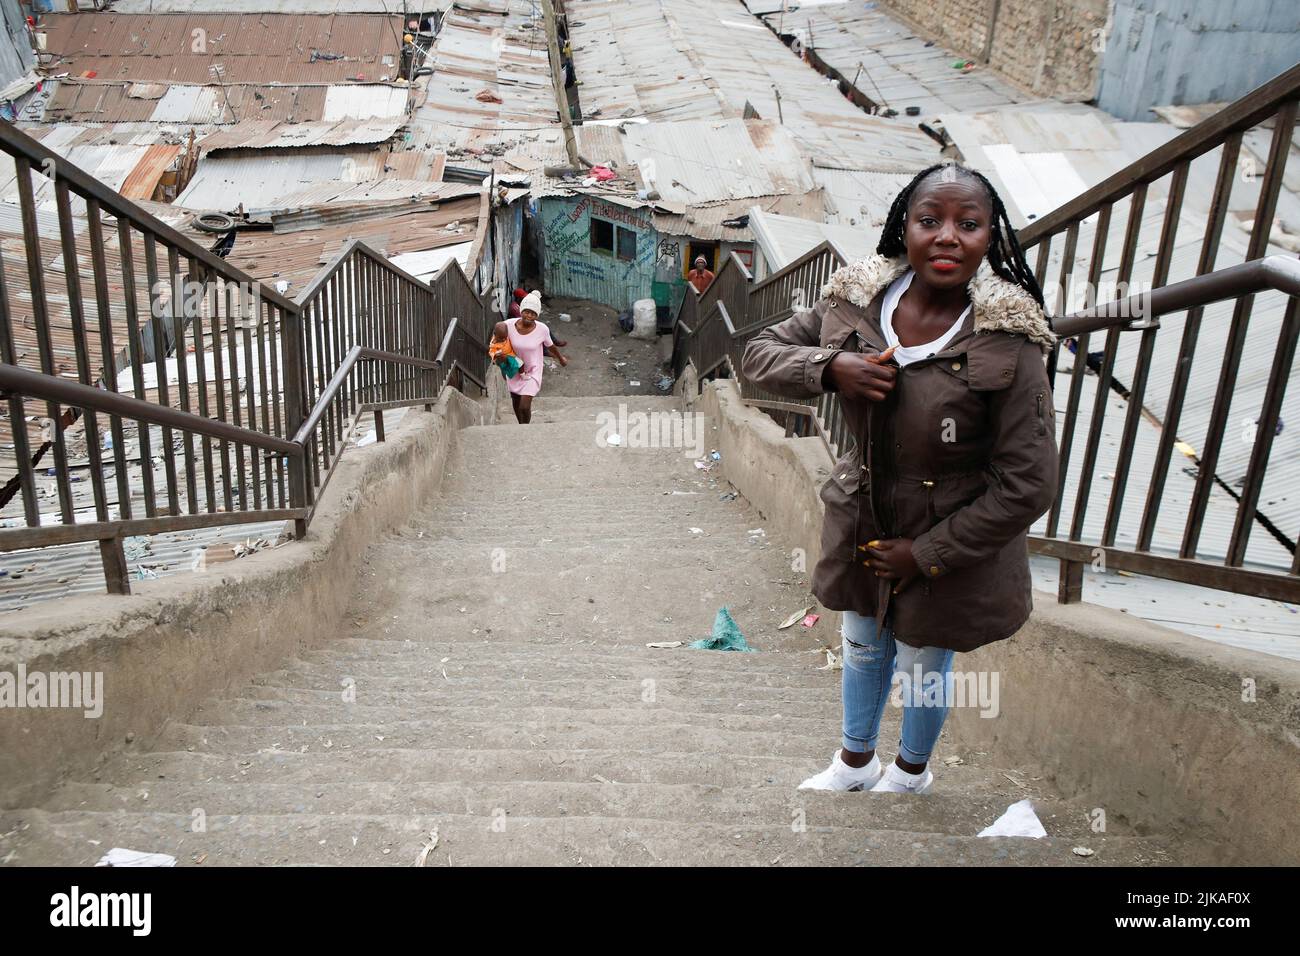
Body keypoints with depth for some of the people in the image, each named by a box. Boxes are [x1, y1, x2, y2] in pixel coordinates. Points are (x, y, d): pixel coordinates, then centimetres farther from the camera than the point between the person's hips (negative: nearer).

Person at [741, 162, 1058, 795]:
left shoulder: (1007, 345, -27)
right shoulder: (856, 301, -15)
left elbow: (1027, 486, -22)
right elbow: (760, 353, -5)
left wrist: (926, 552, -19)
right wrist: (830, 366, -26)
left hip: (954, 540, -4)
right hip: (863, 523, 4)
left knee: (923, 666, 21)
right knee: (862, 646, 26)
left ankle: (911, 772, 54)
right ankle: (855, 761, 56)